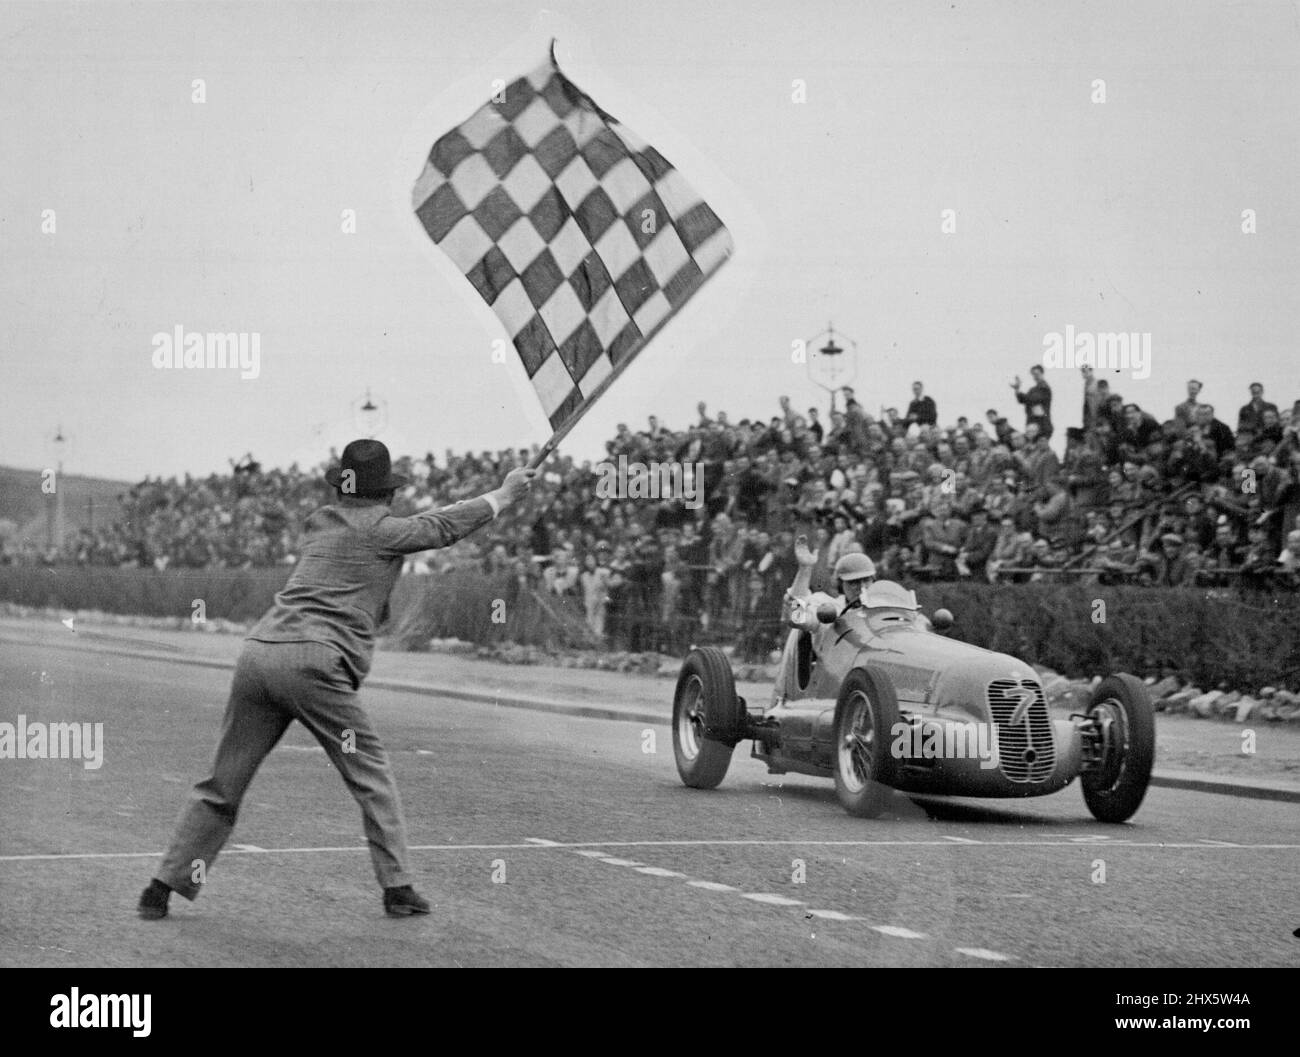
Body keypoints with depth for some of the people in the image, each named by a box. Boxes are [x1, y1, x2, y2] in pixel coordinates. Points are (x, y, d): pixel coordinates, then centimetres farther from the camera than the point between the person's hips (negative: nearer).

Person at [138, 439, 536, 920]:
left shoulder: (319, 522, 22)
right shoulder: (380, 530, 6)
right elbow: (445, 528, 15)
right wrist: (504, 494, 25)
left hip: (258, 652, 6)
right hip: (313, 663, -6)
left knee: (223, 783, 10)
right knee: (371, 775, 7)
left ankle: (163, 886, 8)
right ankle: (397, 887, 5)